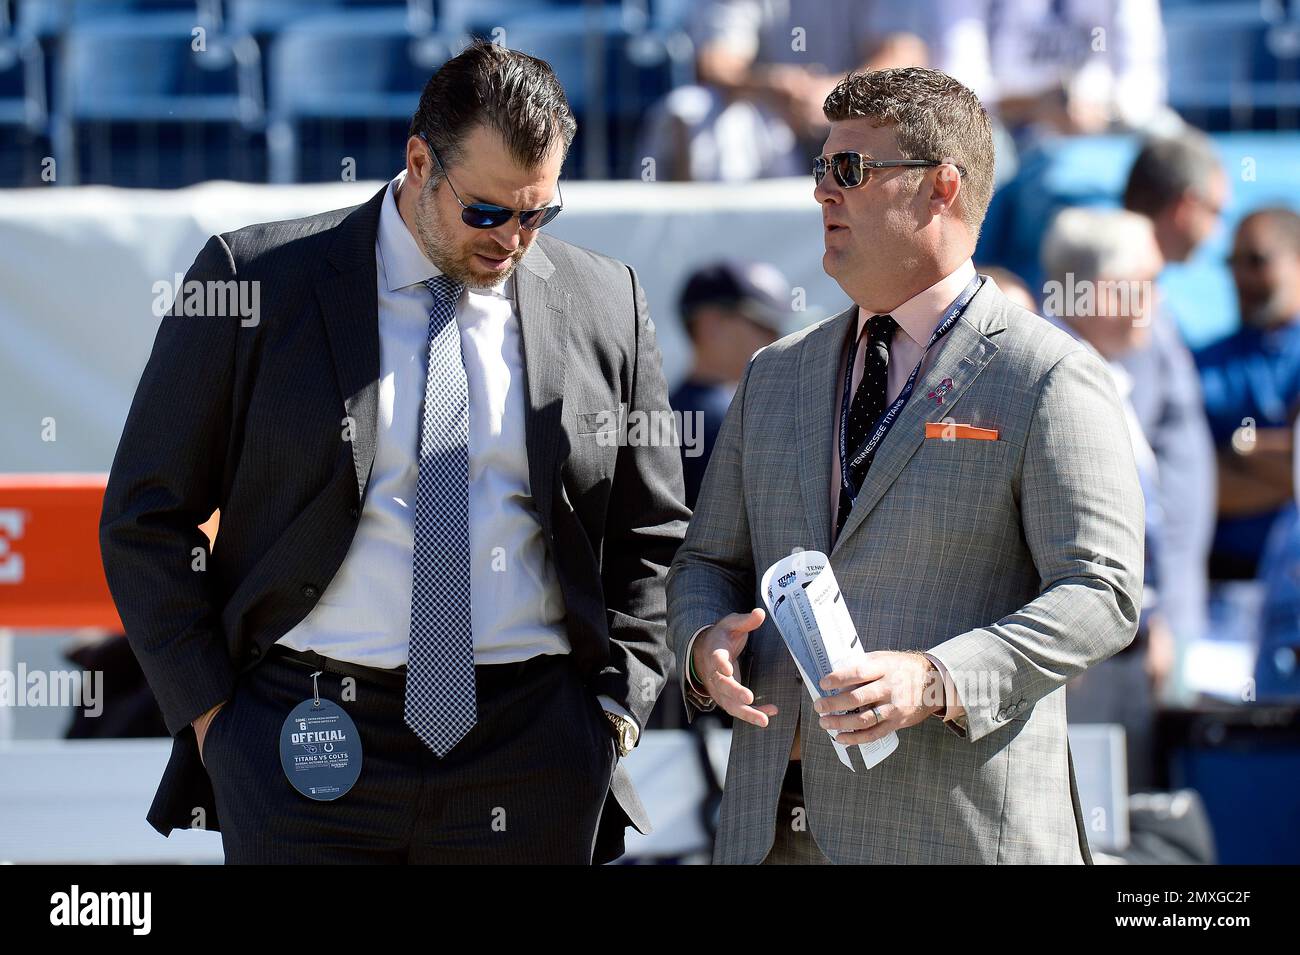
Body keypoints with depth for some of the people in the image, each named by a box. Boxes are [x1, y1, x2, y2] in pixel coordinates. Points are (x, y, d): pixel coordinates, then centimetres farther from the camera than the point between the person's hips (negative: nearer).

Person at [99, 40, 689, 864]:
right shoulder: (255, 282, 0)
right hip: (307, 756, -2)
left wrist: (616, 706, 5)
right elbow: (147, 517, 3)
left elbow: (649, 536, 17)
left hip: (530, 762, 2)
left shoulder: (607, 305, 8)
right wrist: (211, 712, -2)